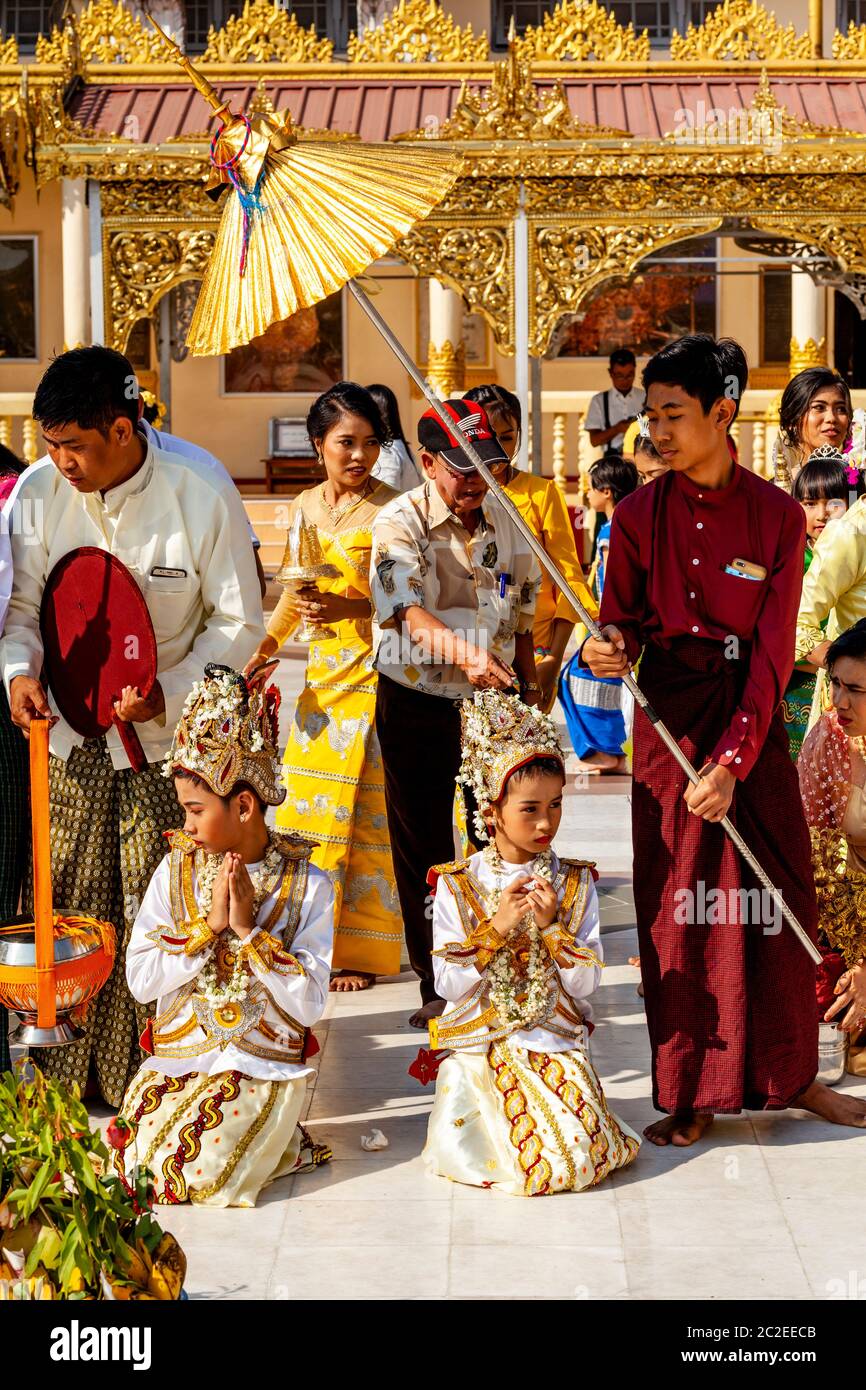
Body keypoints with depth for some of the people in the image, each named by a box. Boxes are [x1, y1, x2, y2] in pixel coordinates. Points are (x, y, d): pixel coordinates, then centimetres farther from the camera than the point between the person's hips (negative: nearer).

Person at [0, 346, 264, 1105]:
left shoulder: (203, 496, -15)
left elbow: (238, 624, -7)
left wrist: (170, 692, -19)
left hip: (169, 733, -3)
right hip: (68, 732, 3)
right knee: (64, 907, 5)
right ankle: (64, 1085, 17)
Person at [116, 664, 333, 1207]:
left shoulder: (307, 885, -6)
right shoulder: (175, 871, 1)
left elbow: (310, 1004, -11)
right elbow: (140, 979, -5)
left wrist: (249, 930, -18)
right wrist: (209, 923, -15)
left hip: (264, 1063, -3)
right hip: (176, 1053, 3)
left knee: (194, 1174, -23)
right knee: (132, 1166, -19)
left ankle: (279, 1140, 7)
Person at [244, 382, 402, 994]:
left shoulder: (390, 509, -8)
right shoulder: (305, 507, 11)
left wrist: (349, 607, -26)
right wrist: (262, 650, 8)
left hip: (377, 674, -6)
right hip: (323, 671, 6)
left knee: (365, 807, -2)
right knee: (308, 804, 7)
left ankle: (362, 950, 9)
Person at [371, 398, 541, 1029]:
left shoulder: (506, 521, 2)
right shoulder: (402, 523, -14)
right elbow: (408, 610, -31)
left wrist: (527, 683, 13)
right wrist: (463, 649, -48)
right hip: (417, 706, -3)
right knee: (424, 848, 5)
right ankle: (438, 983, 16)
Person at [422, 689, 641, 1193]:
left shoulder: (575, 882, 2)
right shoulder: (458, 884, -2)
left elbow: (586, 984, -1)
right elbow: (448, 983, -5)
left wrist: (552, 926, -16)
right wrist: (496, 928, -17)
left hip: (556, 1044, 1)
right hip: (481, 1048, -1)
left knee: (581, 1158, -18)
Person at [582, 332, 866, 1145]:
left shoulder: (776, 515, -5)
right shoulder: (639, 515, -2)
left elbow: (773, 652, -9)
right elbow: (622, 623, 1)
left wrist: (732, 761, -19)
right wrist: (606, 650, -24)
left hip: (752, 716, 0)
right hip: (669, 717, 0)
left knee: (777, 895, 5)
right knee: (678, 901, 1)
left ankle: (790, 1075, 23)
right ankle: (691, 1094, 12)